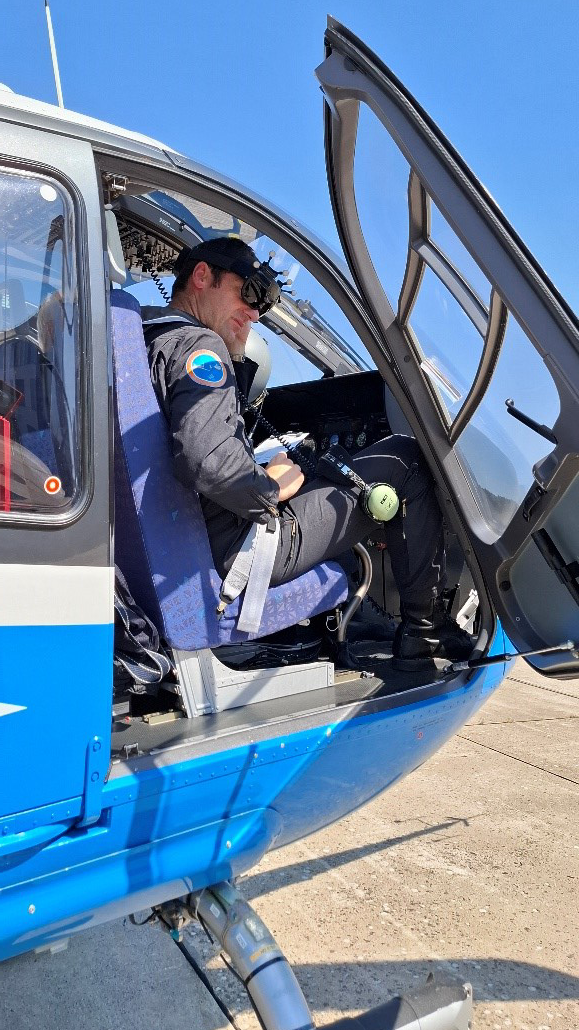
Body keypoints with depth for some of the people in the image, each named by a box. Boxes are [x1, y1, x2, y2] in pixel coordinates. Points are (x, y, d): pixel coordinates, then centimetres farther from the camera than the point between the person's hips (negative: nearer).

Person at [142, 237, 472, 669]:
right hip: (240, 546, -10)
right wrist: (269, 488, -17)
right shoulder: (198, 345, -17)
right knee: (405, 459, -1)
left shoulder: (152, 340, 13)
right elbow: (207, 460, -34)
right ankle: (423, 627, 10)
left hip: (199, 543, 10)